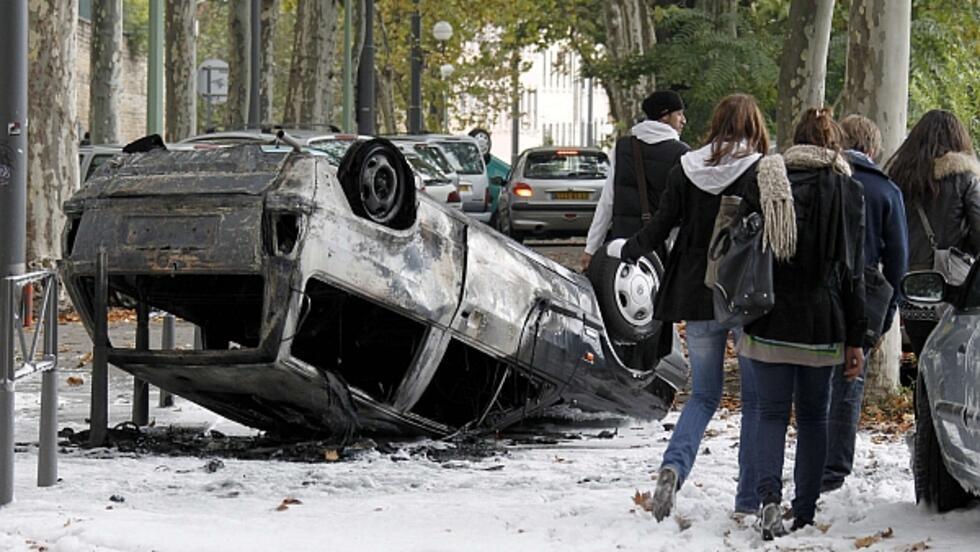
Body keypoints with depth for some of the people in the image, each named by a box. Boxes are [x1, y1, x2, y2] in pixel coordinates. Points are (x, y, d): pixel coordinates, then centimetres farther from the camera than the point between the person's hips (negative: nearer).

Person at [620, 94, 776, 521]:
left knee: (704, 395, 13)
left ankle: (674, 466, -13)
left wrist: (626, 251, 22)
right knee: (756, 398, 9)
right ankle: (749, 498, 8)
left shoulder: (685, 172, 0)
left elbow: (659, 230, 4)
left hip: (698, 296, 3)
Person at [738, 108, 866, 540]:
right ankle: (805, 513, 13)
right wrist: (855, 338, 3)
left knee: (772, 412, 5)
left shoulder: (768, 182, 2)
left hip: (770, 322, 0)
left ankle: (769, 496, -18)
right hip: (822, 323, 0)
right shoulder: (848, 191, 0)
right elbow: (853, 270, 0)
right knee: (812, 416, 12)